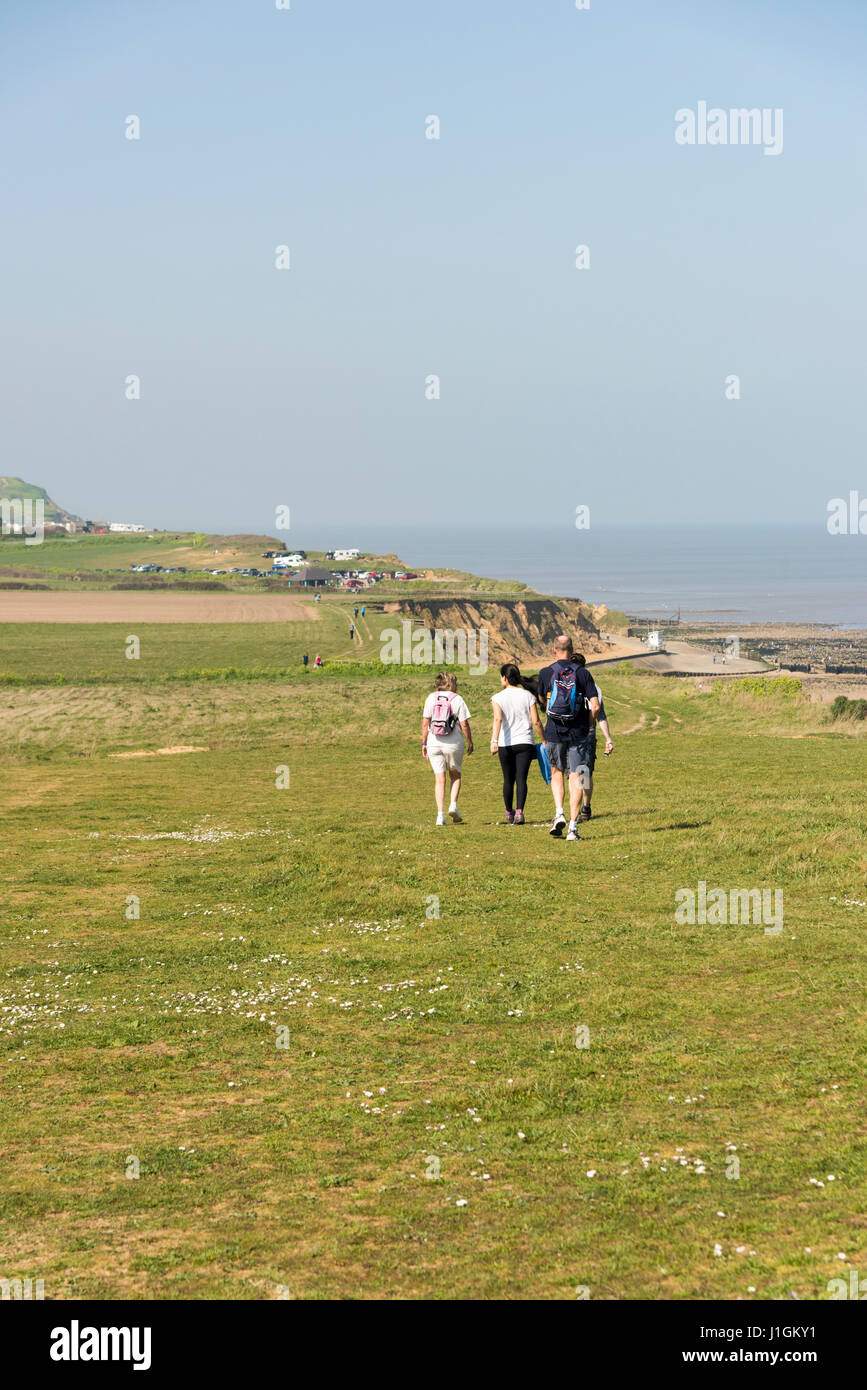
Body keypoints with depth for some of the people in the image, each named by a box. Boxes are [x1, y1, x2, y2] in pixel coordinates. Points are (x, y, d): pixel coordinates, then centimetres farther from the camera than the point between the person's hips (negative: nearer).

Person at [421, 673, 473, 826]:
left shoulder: (431, 698, 4)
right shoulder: (457, 700, -4)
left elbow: (425, 723, 2)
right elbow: (464, 724, -7)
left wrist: (424, 743, 9)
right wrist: (470, 742, 5)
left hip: (434, 743, 2)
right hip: (454, 743, -2)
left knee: (439, 779, 5)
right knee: (455, 775, 18)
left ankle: (440, 813, -3)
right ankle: (453, 805, 0)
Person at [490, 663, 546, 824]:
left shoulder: (498, 698, -5)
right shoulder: (528, 696, 1)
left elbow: (498, 719, -20)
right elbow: (535, 722, -1)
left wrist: (494, 741, -28)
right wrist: (543, 740, 11)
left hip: (506, 745, 0)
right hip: (525, 743, 0)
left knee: (508, 780, 14)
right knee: (521, 779, -3)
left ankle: (509, 813, 27)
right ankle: (519, 811, -20)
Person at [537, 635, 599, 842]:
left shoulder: (546, 673, -1)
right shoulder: (583, 673, -2)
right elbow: (595, 706, -5)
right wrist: (587, 727, 8)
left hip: (554, 732, 1)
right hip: (578, 734, -1)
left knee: (556, 773, 20)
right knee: (576, 778, 3)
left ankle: (559, 813, 1)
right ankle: (573, 826, -4)